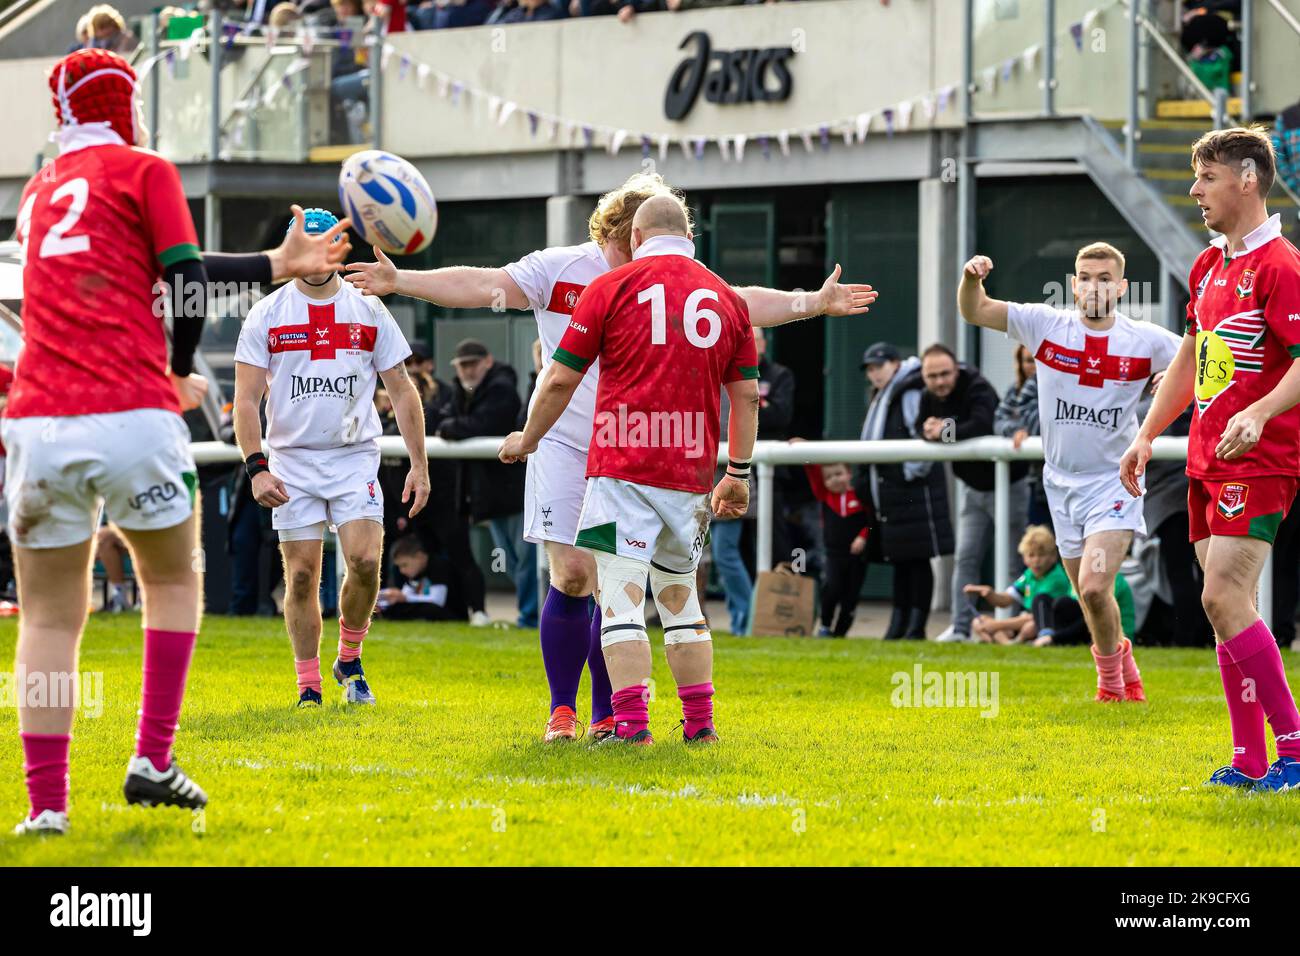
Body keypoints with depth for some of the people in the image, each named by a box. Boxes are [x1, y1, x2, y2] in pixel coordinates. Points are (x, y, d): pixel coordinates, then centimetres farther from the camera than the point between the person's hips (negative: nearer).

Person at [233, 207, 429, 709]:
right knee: (302, 575, -3)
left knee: (365, 561, -14)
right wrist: (257, 468, -13)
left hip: (355, 457, 1)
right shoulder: (266, 315, 0)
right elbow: (246, 399, -2)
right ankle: (308, 685, 8)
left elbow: (402, 391, 9)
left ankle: (350, 662, 8)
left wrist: (419, 464, 3)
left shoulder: (369, 311, 5)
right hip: (292, 462, -1)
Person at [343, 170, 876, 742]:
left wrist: (815, 303, -5)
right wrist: (399, 282, -14)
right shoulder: (558, 270, -2)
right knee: (570, 577, -8)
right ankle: (562, 708, 6)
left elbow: (742, 305, 4)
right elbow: (483, 286, -6)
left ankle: (607, 715, 8)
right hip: (564, 445, -1)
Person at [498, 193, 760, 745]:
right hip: (691, 472, 4)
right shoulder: (726, 298, 11)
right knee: (679, 592, 17)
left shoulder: (612, 287, 1)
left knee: (621, 596, -6)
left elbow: (561, 379, 3)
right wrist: (738, 473, 19)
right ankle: (700, 722, 15)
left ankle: (631, 722, -15)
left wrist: (527, 439, 18)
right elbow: (746, 393, 11)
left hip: (621, 466, -4)